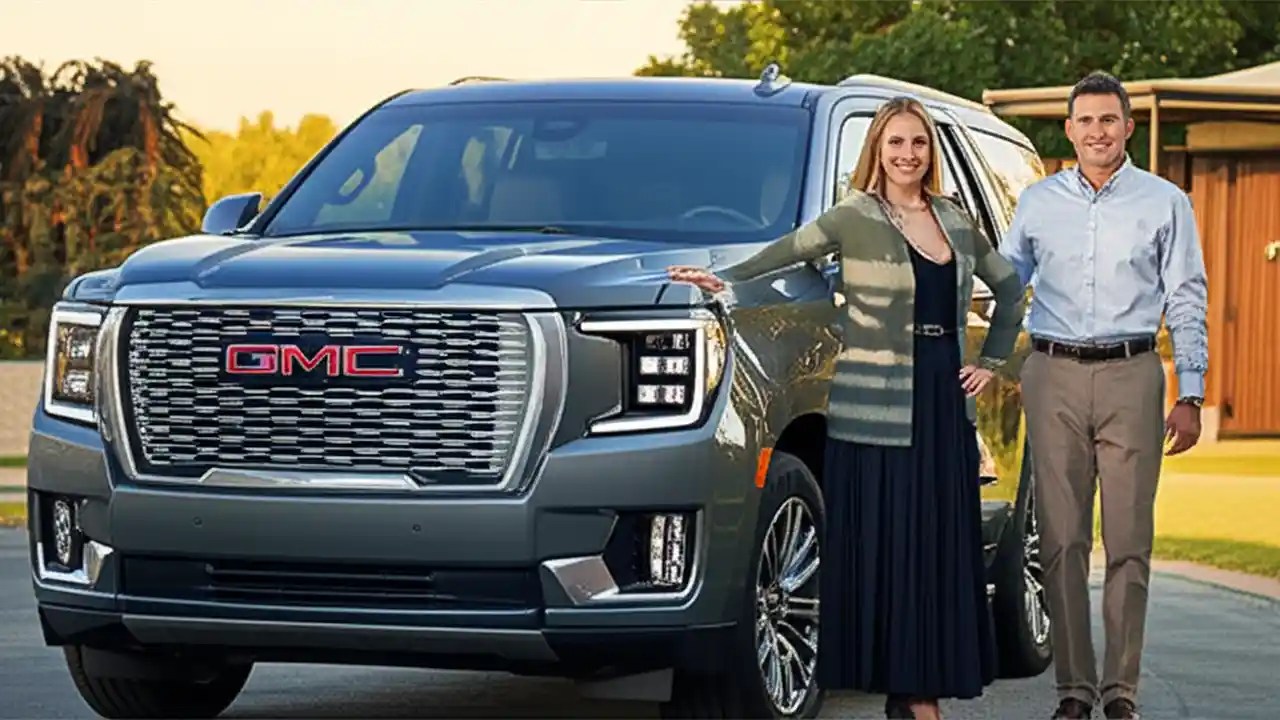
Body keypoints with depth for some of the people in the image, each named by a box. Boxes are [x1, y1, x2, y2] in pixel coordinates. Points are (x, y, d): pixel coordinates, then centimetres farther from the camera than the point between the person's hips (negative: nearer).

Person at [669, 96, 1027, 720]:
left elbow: (1009, 287, 26)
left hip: (944, 404, 5)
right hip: (875, 407, -5)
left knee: (939, 546, 2)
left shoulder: (955, 222, 14)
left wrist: (992, 361, 17)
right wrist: (729, 277, -29)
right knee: (880, 545, -6)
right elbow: (794, 248, -14)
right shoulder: (856, 217, 0)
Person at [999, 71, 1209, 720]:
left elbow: (1186, 303, 5)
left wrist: (1190, 397, -1)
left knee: (1129, 540, -4)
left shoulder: (1165, 203, 6)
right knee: (1061, 540, 0)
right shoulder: (1038, 202, 11)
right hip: (1054, 377, 2)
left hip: (1131, 378, -2)